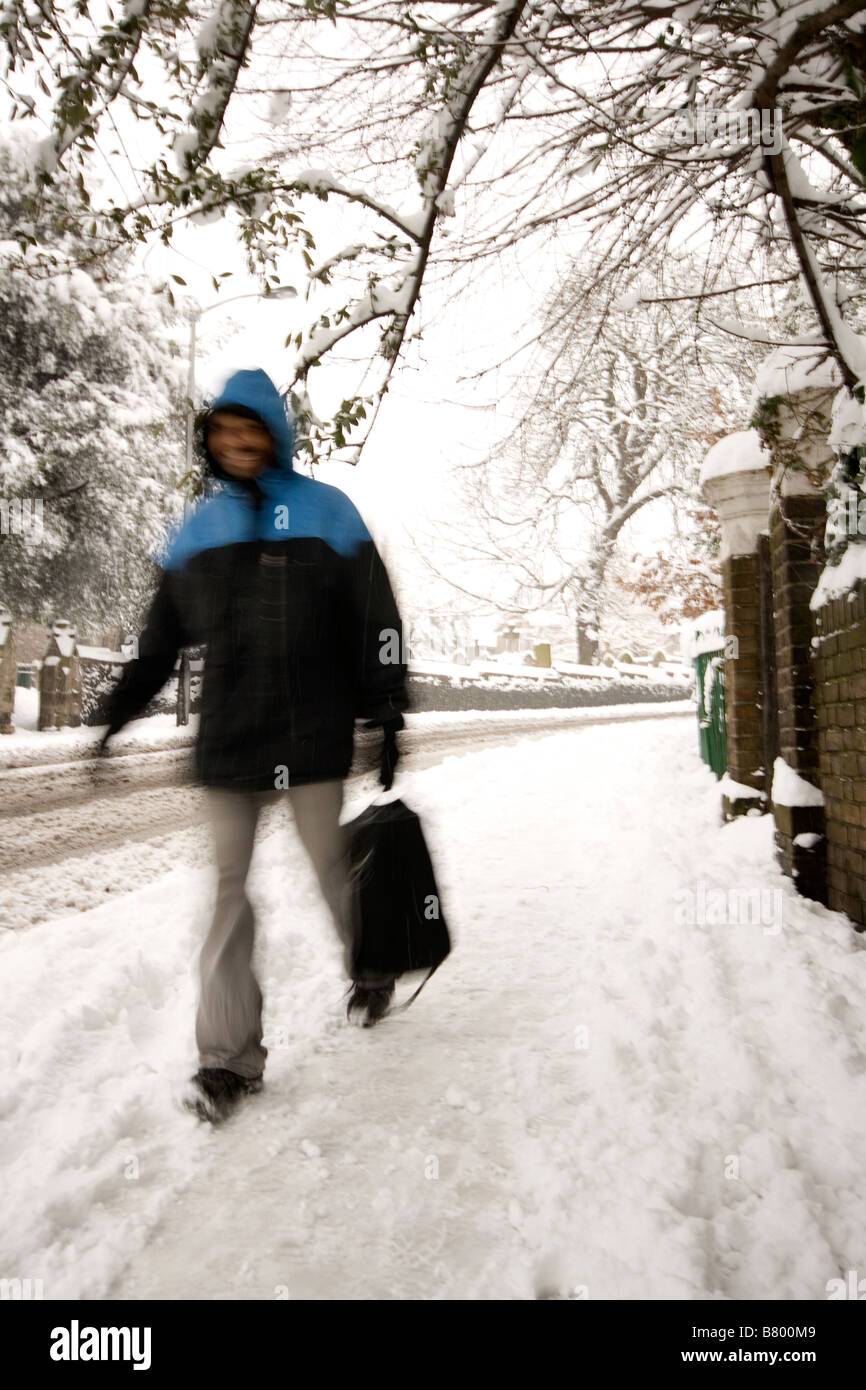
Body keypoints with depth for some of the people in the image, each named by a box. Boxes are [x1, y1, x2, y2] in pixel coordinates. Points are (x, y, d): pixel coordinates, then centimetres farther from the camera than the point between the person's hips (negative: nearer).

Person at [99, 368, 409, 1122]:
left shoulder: (327, 514, 2)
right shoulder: (199, 529, 11)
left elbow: (376, 621, 1)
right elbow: (164, 633, 16)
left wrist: (386, 714, -2)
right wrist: (121, 707, 11)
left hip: (314, 734, -3)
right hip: (228, 740, 3)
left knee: (331, 864, 7)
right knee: (228, 885, 2)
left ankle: (371, 969, 37)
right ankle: (229, 1055, 13)